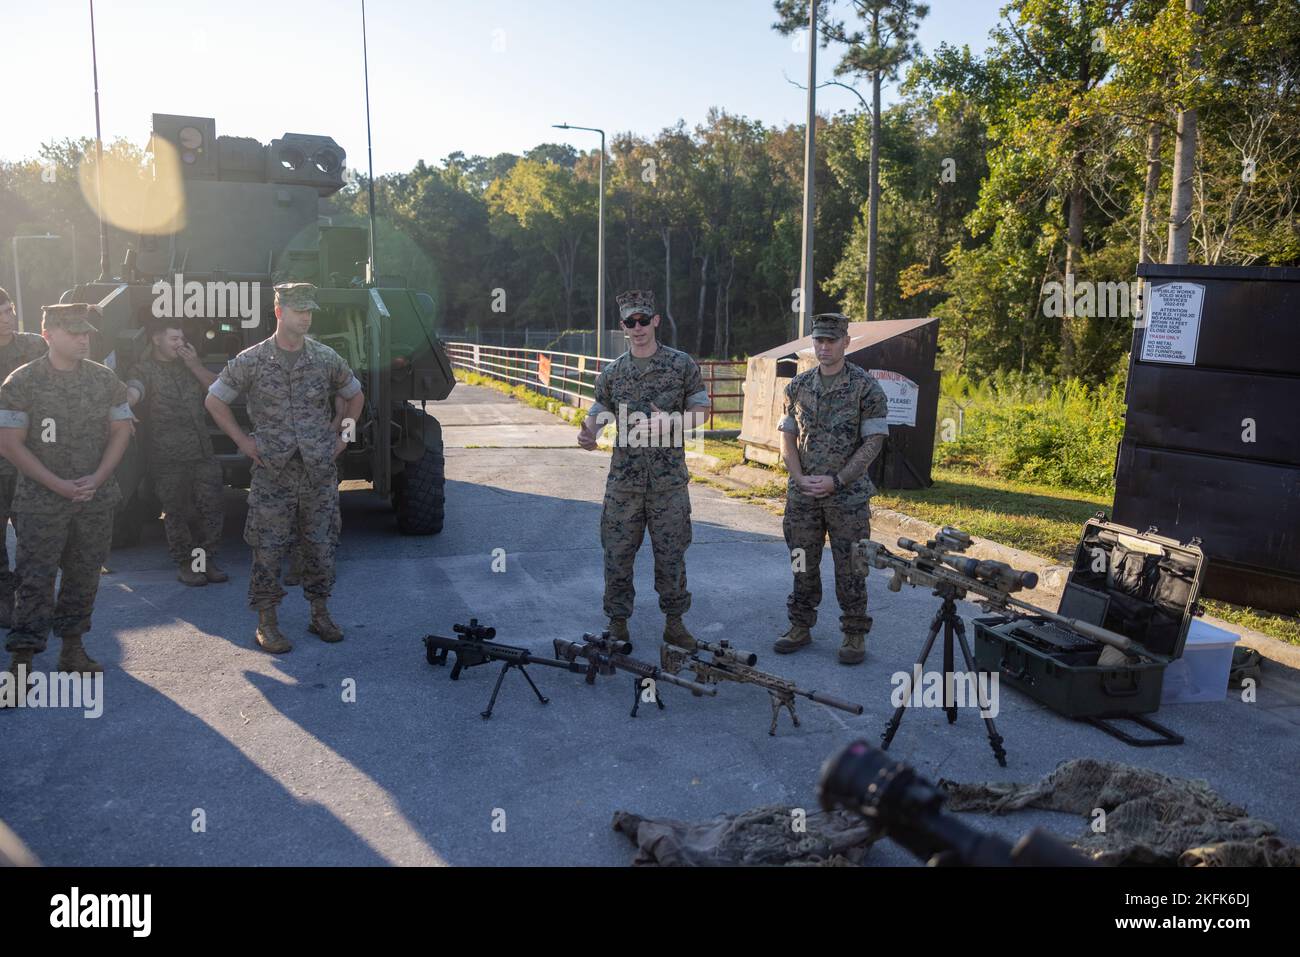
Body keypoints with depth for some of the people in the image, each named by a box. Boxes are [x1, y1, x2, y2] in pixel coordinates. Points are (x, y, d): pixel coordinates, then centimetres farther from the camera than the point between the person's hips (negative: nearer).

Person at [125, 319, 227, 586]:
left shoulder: (189, 364, 17)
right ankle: (185, 564, 14)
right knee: (177, 512, 3)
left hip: (203, 451, 5)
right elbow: (132, 392, -20)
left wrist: (195, 366, -2)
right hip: (168, 457, -4)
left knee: (210, 507, 4)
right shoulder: (145, 369, 1)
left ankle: (206, 560, 17)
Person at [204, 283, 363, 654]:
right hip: (273, 473, -2)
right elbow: (214, 401, 7)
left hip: (320, 471, 2)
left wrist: (341, 434, 9)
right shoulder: (251, 360, -3)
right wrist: (242, 440, 1)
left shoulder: (326, 358, 3)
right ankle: (266, 623, 13)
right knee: (268, 548, 1)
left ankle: (320, 614, 23)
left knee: (321, 545, 8)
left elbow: (355, 395, 19)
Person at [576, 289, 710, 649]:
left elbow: (701, 410, 3)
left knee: (671, 554, 6)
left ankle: (674, 622, 21)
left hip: (669, 480, -2)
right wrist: (588, 433, -13)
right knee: (617, 554, 5)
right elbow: (599, 413, 10)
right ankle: (618, 624, 19)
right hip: (624, 480, 2)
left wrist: (671, 422, -16)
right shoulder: (612, 372, 7)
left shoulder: (682, 364, 1)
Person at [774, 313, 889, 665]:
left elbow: (873, 442, -8)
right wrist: (800, 478, -7)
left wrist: (836, 480, -15)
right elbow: (787, 436, 8)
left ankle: (855, 635, 16)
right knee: (803, 564, 12)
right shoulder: (798, 386, 7)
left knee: (850, 567, 3)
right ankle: (800, 627, 25)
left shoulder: (866, 388, -5)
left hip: (848, 496, -3)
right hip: (802, 495, 4)